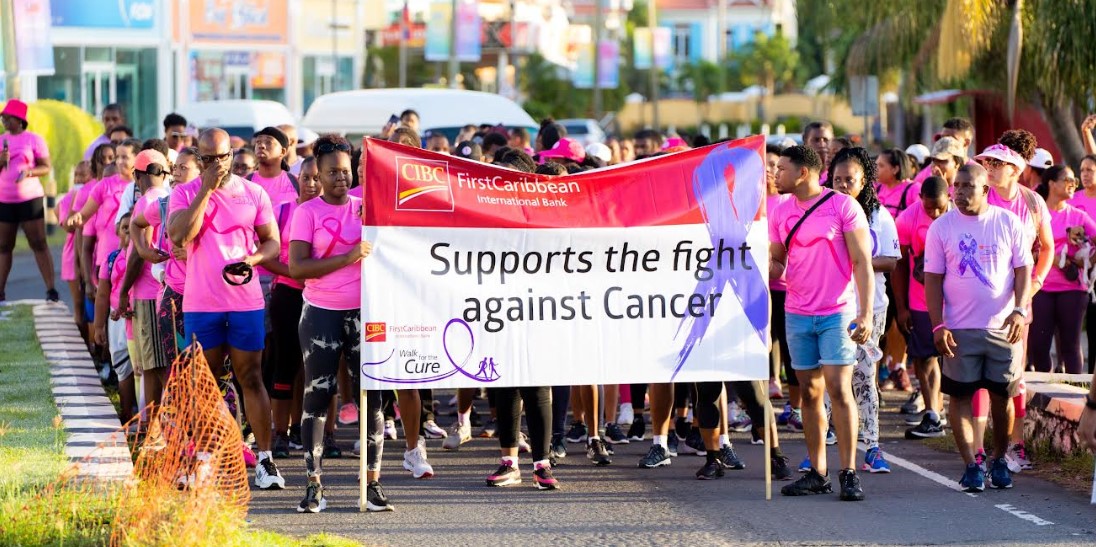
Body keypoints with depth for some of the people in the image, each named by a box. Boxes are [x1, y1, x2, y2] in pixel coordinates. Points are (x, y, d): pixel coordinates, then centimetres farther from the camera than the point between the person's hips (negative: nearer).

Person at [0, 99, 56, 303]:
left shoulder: (33, 139, 1)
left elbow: (46, 167, -1)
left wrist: (30, 172, -19)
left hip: (30, 198, -4)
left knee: (39, 244, -7)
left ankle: (51, 289, -7)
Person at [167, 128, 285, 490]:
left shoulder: (253, 193, 6)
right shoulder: (184, 194, 2)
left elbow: (272, 242, 8)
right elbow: (179, 236, -15)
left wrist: (253, 259, -14)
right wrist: (206, 190, -14)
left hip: (245, 300, 0)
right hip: (200, 303, 0)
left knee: (251, 378, 1)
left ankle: (265, 459, 2)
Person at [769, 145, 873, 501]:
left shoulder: (843, 207, -7)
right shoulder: (780, 213, 9)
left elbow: (862, 262, -8)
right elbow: (775, 264, 17)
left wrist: (865, 314, -15)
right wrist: (767, 269, -8)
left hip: (837, 313, -5)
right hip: (797, 314, 5)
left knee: (839, 389, -11)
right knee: (810, 391, 7)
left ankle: (849, 473, -7)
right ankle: (817, 473, 12)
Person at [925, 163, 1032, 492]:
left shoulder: (1008, 223, 3)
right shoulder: (942, 227, 1)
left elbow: (1023, 270, 4)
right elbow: (933, 279, 1)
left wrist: (1020, 310, -11)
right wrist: (938, 326, -8)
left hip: (1003, 326, 0)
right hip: (959, 328, 0)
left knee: (1002, 395, 5)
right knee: (961, 396, -2)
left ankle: (999, 459, 22)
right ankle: (971, 466, 1)